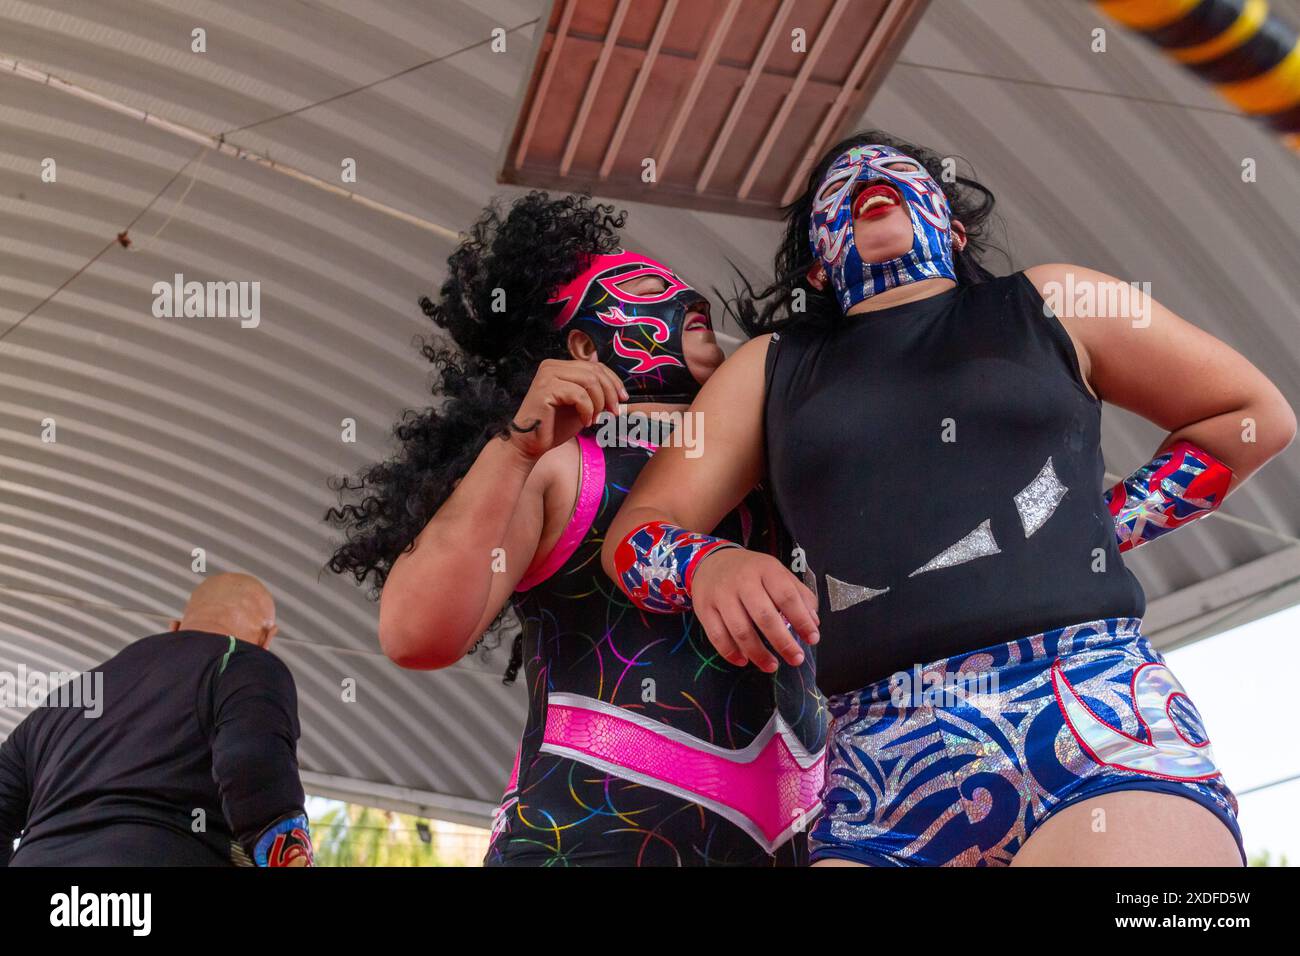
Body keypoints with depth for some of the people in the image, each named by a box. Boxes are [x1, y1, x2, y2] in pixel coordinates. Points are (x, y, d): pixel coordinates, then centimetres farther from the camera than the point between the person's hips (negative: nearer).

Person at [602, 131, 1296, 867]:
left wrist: (1102, 526, 11)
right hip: (884, 758, 2)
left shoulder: (1051, 305, 17)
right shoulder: (768, 368, 20)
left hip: (1092, 707, -1)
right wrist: (709, 565, -8)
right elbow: (636, 532, 16)